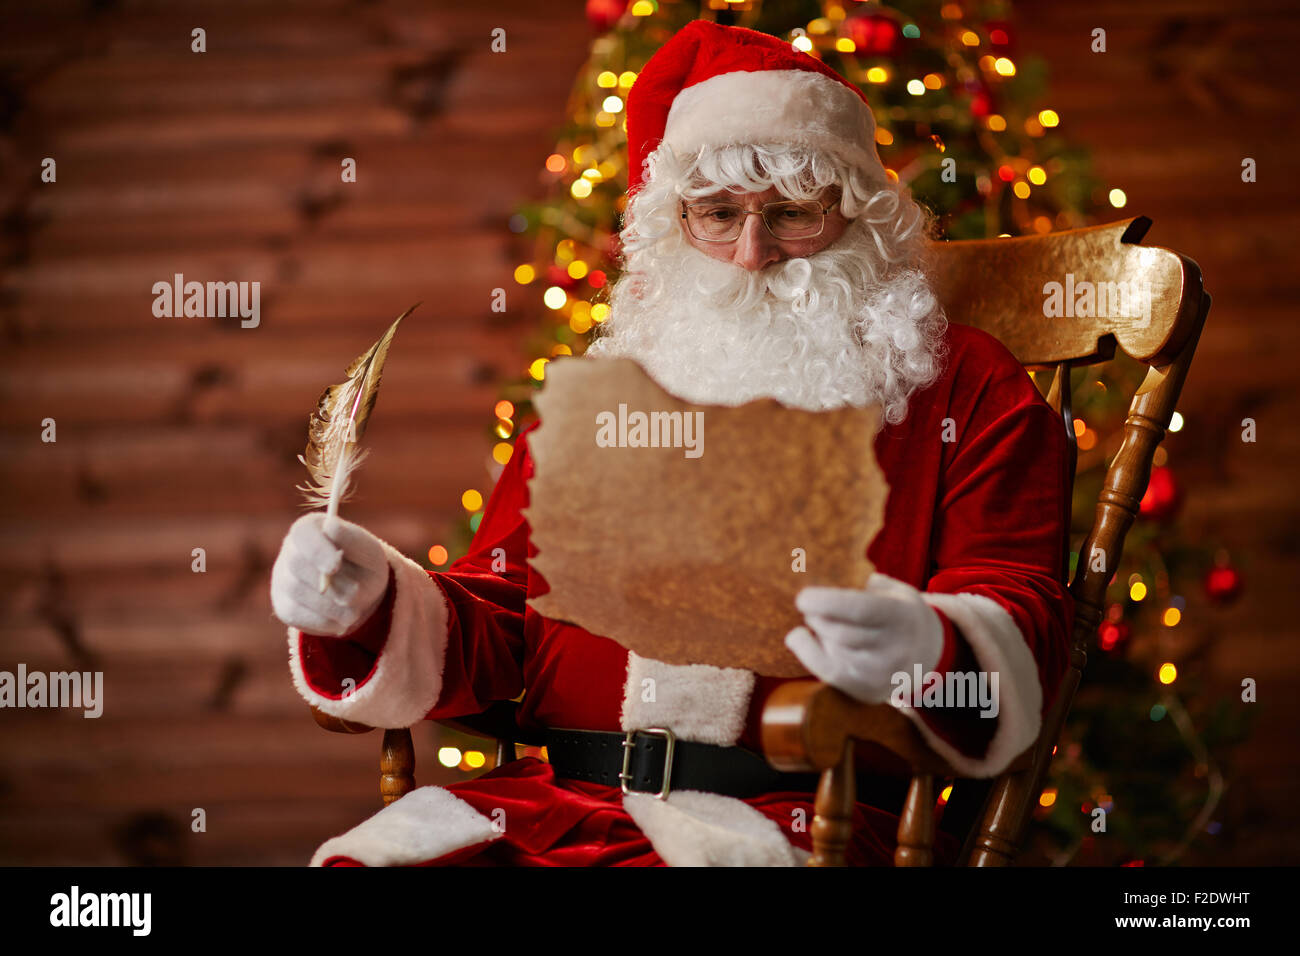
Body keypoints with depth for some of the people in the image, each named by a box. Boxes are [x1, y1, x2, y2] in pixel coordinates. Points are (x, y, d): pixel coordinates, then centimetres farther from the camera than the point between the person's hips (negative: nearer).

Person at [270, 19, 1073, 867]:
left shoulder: (971, 393, 10)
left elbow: (1020, 620, -2)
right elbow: (493, 627, 18)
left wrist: (926, 647, -25)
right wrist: (373, 602, -4)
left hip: (800, 823, -3)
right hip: (555, 802, 3)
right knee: (359, 863, -22)